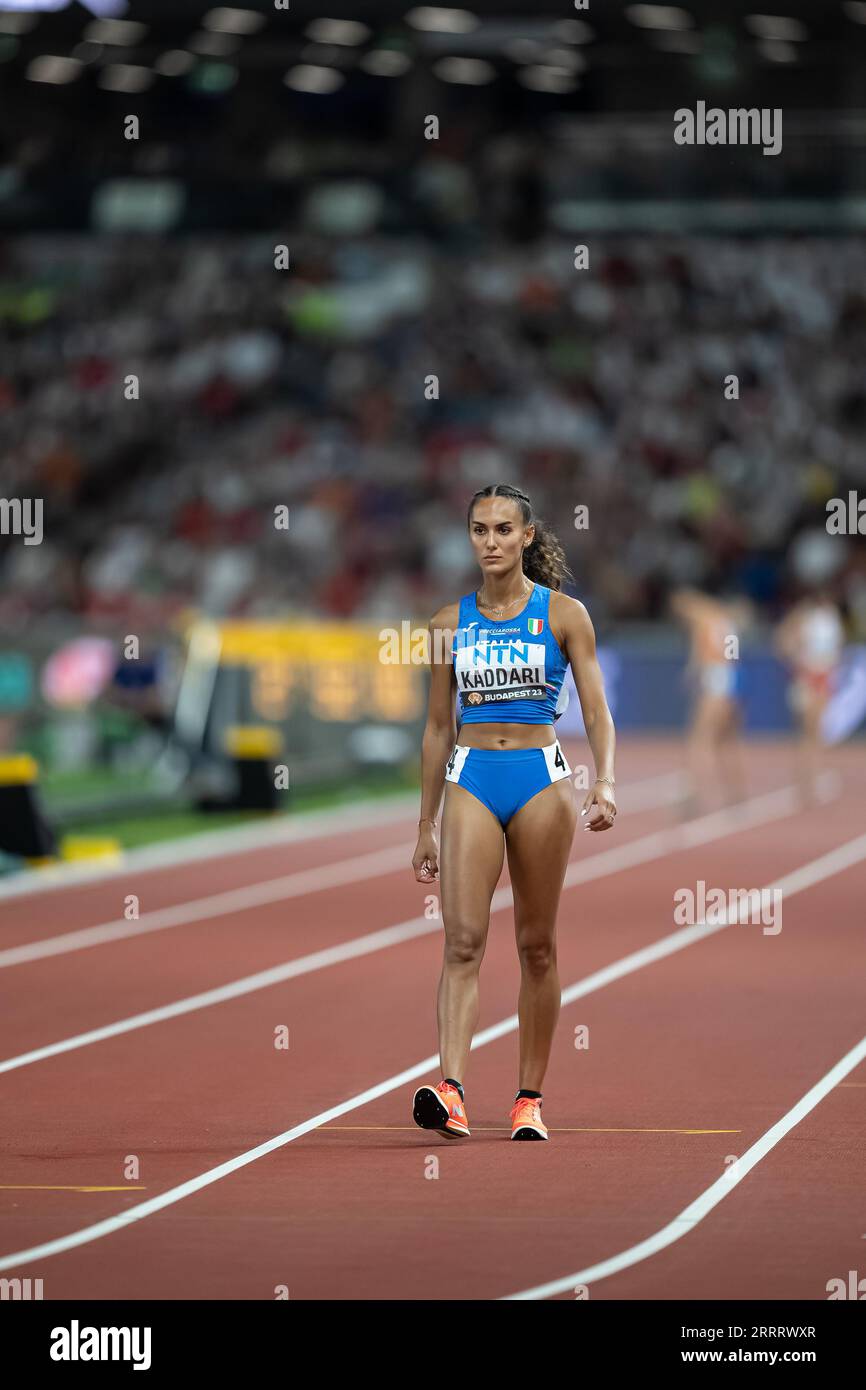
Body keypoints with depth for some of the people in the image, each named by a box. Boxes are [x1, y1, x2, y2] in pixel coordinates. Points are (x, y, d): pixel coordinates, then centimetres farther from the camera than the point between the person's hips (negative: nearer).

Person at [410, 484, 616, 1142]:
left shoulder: (563, 615, 2)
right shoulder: (451, 622, 8)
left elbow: (597, 712, -1)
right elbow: (439, 728, 13)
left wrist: (605, 780, -19)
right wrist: (425, 827, 13)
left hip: (541, 778, -1)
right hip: (470, 781, 1)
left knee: (537, 945, 5)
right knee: (463, 940, -12)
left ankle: (530, 1099, 12)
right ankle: (450, 1092, -25)